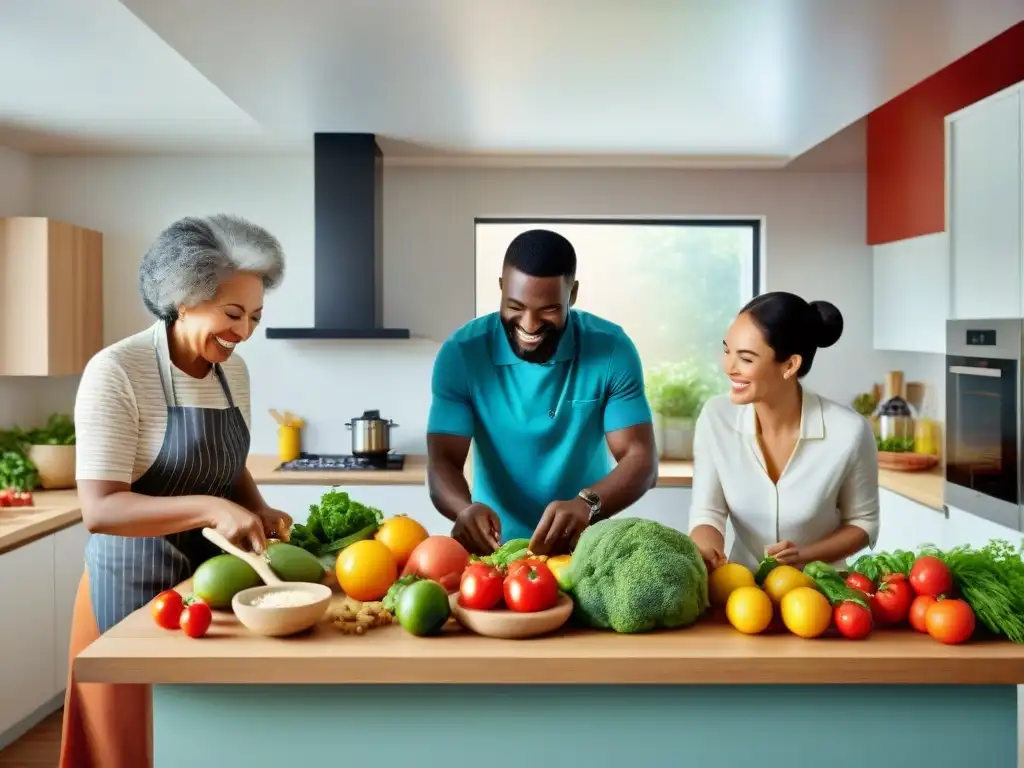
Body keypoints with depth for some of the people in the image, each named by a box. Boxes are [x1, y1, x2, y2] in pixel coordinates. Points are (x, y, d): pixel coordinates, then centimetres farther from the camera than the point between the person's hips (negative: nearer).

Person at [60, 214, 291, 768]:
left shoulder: (234, 371, 1)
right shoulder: (117, 372, -19)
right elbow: (99, 509, -25)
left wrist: (258, 513, -4)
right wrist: (210, 509, -35)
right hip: (137, 580, -6)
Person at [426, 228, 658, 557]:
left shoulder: (612, 350, -10)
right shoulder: (461, 353, -10)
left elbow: (641, 460, -12)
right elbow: (442, 461, -12)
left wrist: (587, 505, -33)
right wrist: (466, 508, -35)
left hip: (584, 545, 0)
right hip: (495, 547, 1)